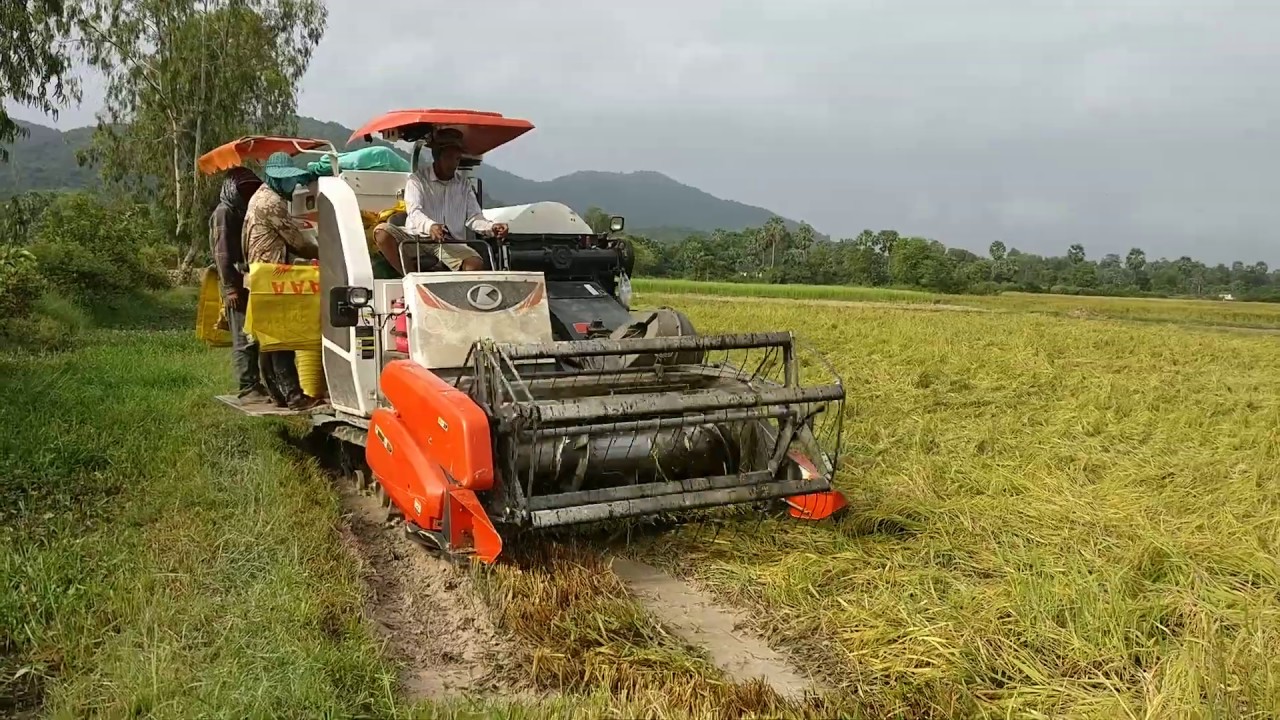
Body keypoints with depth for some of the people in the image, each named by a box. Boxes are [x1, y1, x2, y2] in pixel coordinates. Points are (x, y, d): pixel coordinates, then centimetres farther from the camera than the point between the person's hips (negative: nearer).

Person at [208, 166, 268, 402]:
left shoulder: (243, 212, 21)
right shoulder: (224, 213, -6)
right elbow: (221, 253, -13)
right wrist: (230, 288, -19)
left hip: (249, 283, 9)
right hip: (236, 285, -8)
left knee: (253, 337, 9)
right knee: (244, 339, -9)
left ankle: (254, 384, 15)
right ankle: (247, 388, -8)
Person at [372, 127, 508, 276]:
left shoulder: (464, 185, 15)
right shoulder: (417, 179, 3)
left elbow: (474, 217, 7)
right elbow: (414, 212, -13)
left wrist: (491, 227, -18)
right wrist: (430, 226, -37)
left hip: (451, 243, 2)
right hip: (418, 237, -1)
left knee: (477, 265, -27)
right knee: (382, 231, -27)